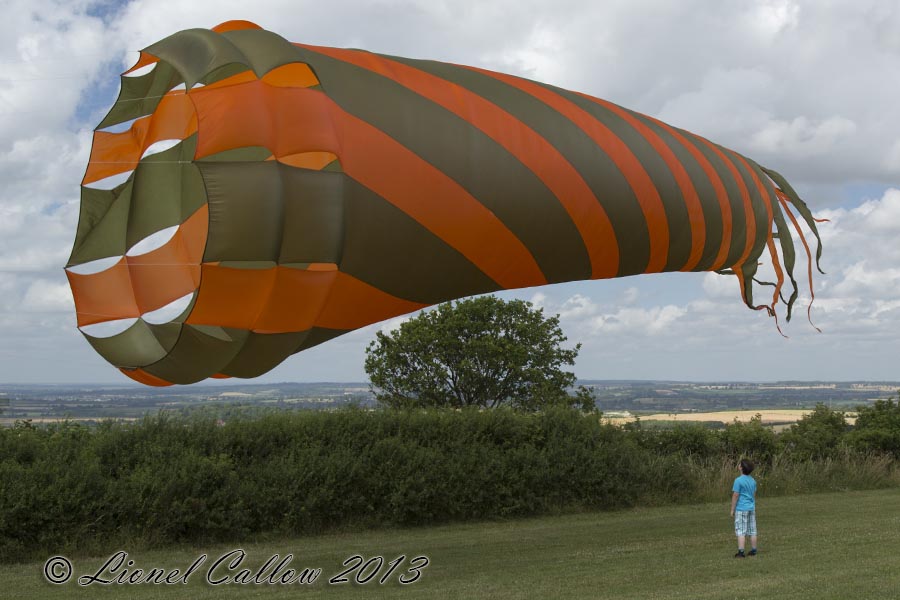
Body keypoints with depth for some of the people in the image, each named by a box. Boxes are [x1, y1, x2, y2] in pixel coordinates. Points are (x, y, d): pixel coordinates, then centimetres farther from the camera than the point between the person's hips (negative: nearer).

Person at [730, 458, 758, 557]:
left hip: (741, 509, -7)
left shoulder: (738, 480, -15)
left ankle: (741, 552, -7)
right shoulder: (752, 480, 6)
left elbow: (735, 496, -14)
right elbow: (754, 495, 14)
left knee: (740, 531, -5)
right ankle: (753, 550, 15)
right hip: (751, 508, 7)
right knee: (752, 531, 11)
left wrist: (732, 509, -7)